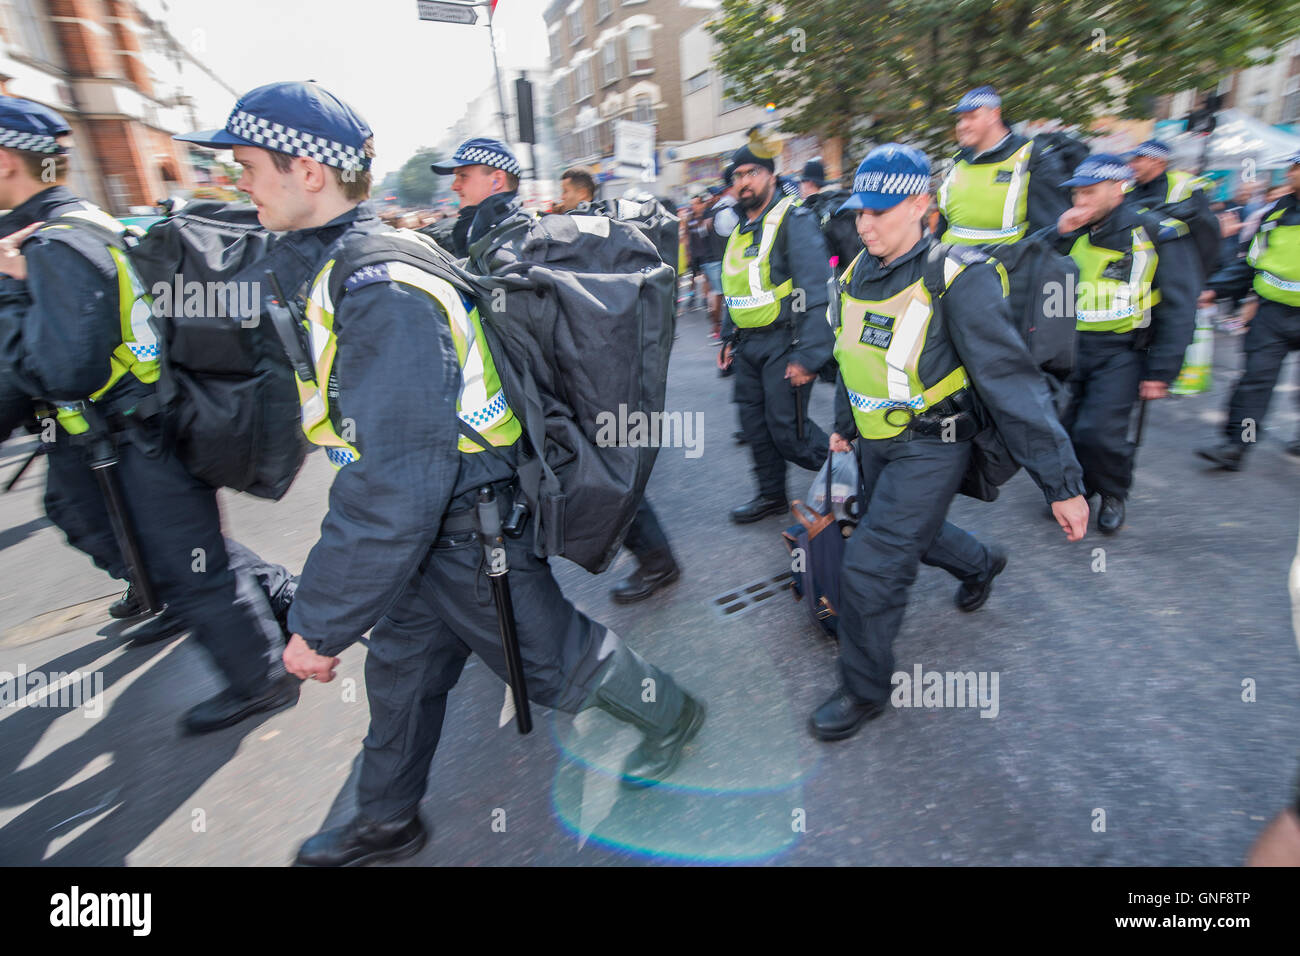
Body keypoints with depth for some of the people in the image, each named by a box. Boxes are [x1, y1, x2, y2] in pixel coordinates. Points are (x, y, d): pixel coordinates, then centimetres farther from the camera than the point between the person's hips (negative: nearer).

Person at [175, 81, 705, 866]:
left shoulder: (381, 293, -28)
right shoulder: (349, 266, 5)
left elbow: (394, 496, -31)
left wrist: (319, 624, -21)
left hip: (470, 535, -9)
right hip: (426, 529, 9)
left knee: (556, 659, 12)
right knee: (401, 670, 23)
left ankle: (670, 715, 41)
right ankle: (386, 823, 48)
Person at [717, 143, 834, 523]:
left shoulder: (794, 220, -11)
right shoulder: (740, 229, 15)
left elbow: (817, 293, -18)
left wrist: (808, 356, -23)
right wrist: (729, 337, 21)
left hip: (784, 345, -8)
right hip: (749, 345, 8)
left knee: (786, 429, -6)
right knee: (754, 424, 11)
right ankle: (771, 495, 26)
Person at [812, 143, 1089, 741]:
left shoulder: (958, 280, -21)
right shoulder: (857, 274, 2)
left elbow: (1012, 383, -22)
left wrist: (1062, 483, -20)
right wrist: (844, 424, 24)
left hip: (929, 449, -7)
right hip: (876, 443, 8)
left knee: (871, 568, -9)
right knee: (908, 531, 26)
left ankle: (865, 689, 14)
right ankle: (981, 564, 59)